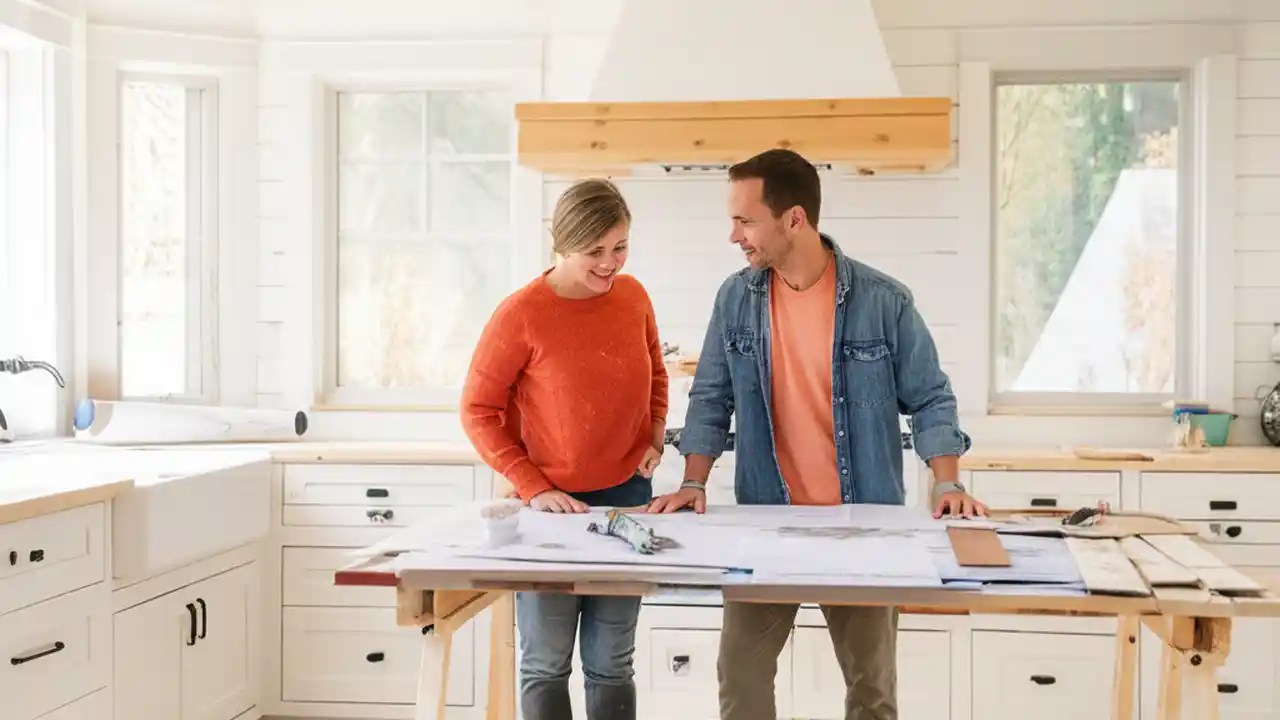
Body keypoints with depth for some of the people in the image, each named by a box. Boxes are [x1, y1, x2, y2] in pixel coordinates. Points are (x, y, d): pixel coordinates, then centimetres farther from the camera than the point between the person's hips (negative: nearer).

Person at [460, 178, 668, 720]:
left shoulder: (633, 296, -1)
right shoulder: (521, 314, -16)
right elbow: (478, 411, -10)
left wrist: (655, 436, -1)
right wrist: (533, 487, -15)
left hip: (627, 496, 4)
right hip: (551, 504, -3)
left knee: (611, 666, 11)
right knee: (546, 666, 6)